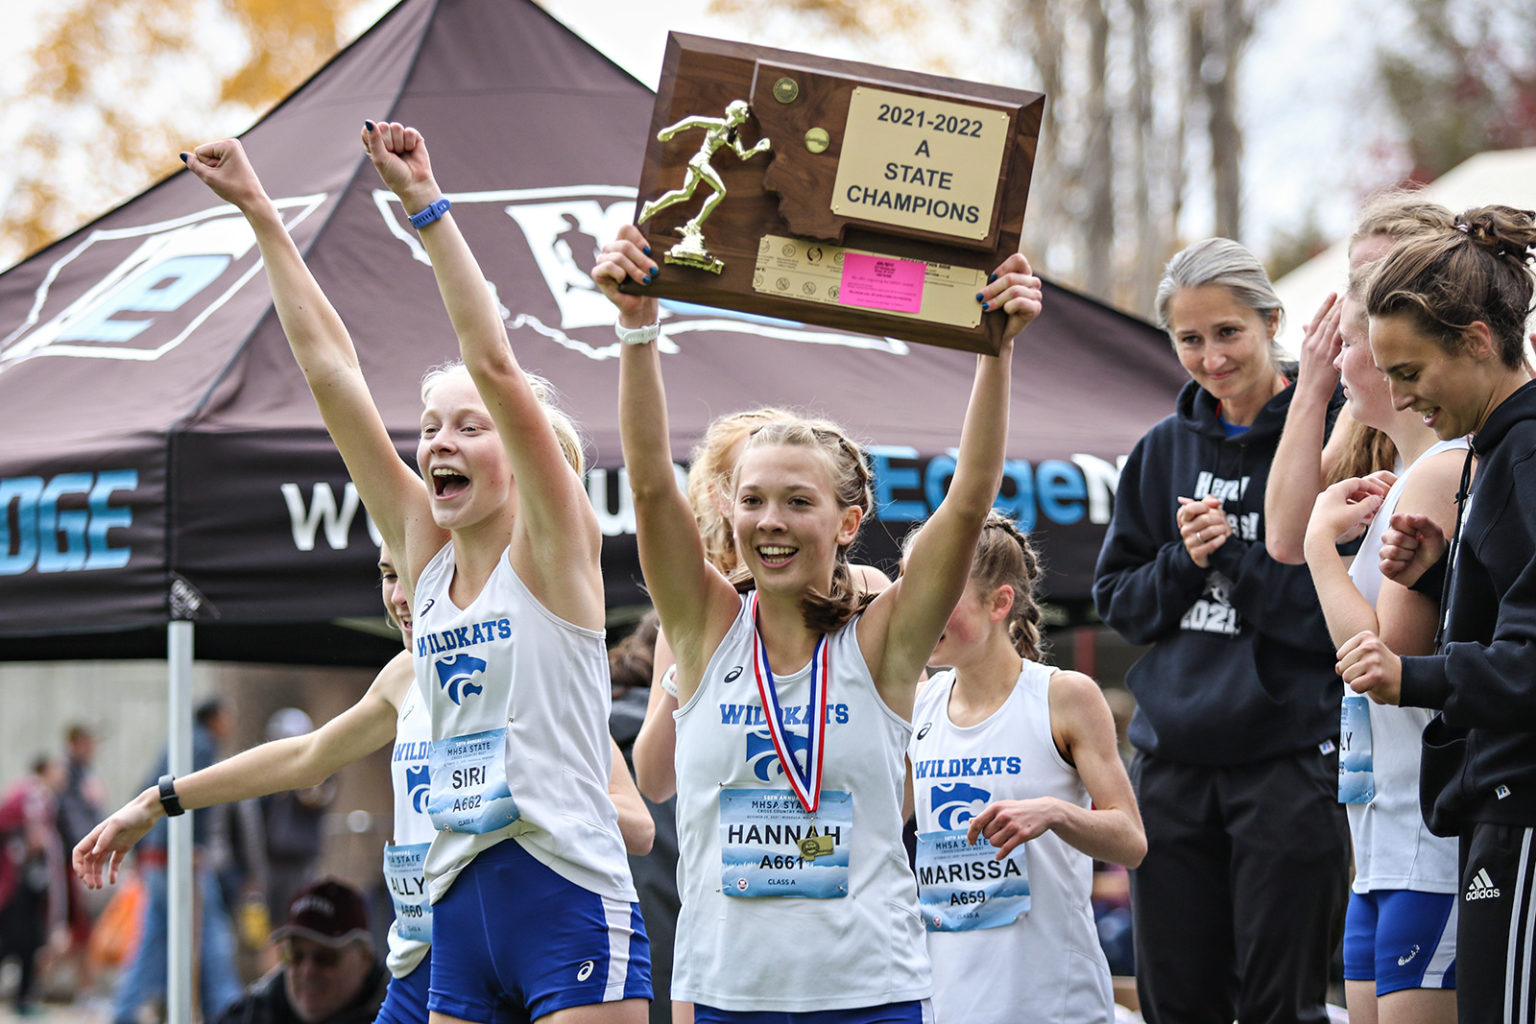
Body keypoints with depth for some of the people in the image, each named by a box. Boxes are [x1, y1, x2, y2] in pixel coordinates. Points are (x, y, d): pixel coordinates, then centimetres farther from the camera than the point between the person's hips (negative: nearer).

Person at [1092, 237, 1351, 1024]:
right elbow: (1116, 600, 12)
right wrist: (1184, 560, -6)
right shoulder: (1163, 452, 11)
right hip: (1172, 756, 5)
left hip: (1290, 758, -5)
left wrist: (1233, 554, -14)